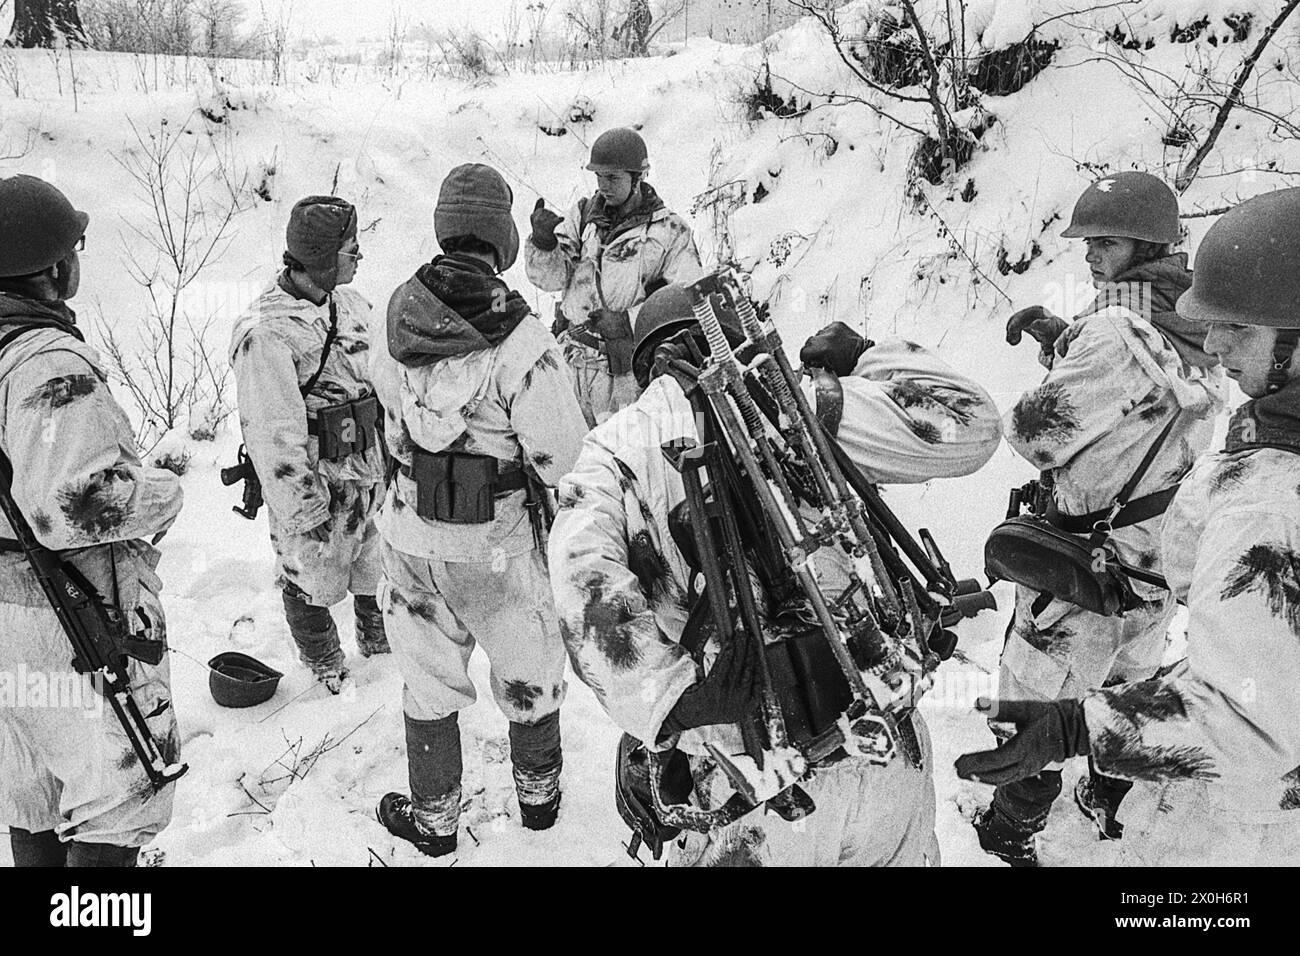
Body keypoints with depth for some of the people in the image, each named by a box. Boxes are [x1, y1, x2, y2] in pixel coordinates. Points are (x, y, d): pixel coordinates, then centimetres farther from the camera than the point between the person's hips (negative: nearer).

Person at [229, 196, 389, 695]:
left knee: (378, 564, 21)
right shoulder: (266, 333, -23)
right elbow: (273, 436, -21)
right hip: (313, 485, -7)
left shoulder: (349, 303, 3)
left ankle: (376, 635, 46)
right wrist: (304, 509, -18)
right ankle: (325, 667, 36)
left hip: (370, 472, 7)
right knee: (311, 577, 12)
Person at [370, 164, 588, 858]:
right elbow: (559, 453, -18)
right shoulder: (521, 339, -23)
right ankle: (538, 793, 42)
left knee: (428, 677, 20)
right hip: (497, 541, -3)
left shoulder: (397, 317, -8)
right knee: (529, 670, 21)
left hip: (410, 533, 3)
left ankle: (434, 818, 36)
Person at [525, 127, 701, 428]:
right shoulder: (582, 215, 11)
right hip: (573, 359, 4)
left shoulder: (669, 230, 0)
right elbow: (550, 278, 4)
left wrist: (627, 321, -17)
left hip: (626, 369, -3)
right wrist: (543, 242, -18)